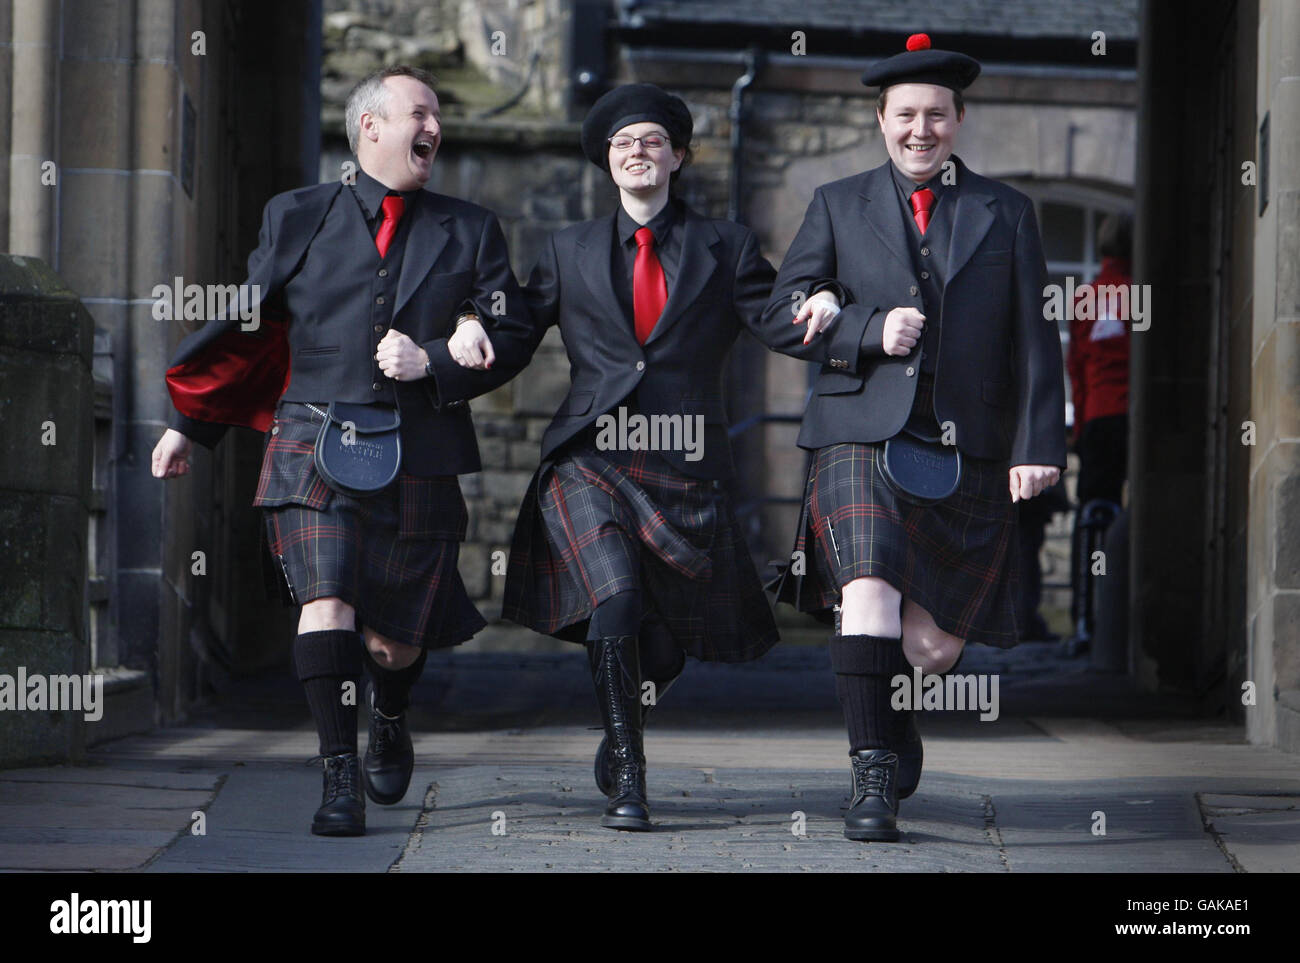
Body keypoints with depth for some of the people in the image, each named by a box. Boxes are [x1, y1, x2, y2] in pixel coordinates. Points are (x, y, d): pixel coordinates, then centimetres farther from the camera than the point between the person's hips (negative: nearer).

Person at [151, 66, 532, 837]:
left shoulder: (470, 232, 11)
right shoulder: (298, 218, 8)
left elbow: (512, 337, 7)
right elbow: (240, 324, 15)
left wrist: (433, 361, -10)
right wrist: (190, 424, 18)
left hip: (419, 455, 1)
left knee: (395, 642, 8)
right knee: (327, 599, -20)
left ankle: (391, 720, 42)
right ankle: (341, 778, -16)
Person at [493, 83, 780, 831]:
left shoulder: (724, 248, 10)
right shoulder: (571, 252, 14)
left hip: (685, 469, 1)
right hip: (591, 461, -1)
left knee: (670, 644, 6)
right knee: (616, 602, -23)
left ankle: (625, 729, 39)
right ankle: (626, 780, -13)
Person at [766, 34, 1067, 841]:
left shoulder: (1006, 214, 11)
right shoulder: (839, 206, 11)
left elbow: (1035, 340, 7)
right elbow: (785, 311, 4)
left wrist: (1039, 445, -4)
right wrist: (871, 328, -13)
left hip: (966, 453, 1)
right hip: (862, 438, -1)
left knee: (936, 644, 4)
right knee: (868, 593, -23)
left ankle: (897, 725, 37)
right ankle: (874, 779, -19)